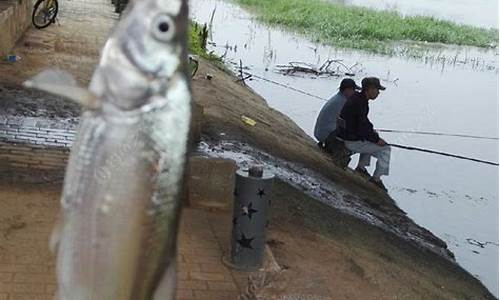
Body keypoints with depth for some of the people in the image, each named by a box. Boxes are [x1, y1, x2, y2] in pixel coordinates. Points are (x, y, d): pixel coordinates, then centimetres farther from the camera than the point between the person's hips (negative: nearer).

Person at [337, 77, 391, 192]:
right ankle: (376, 178, 3)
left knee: (372, 140, 33)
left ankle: (361, 167, 33)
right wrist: (377, 139, -12)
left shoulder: (356, 97, 5)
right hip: (352, 142, -10)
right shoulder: (360, 104, -25)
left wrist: (371, 130, 14)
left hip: (346, 134, 10)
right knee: (385, 148, -1)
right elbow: (362, 129, -26)